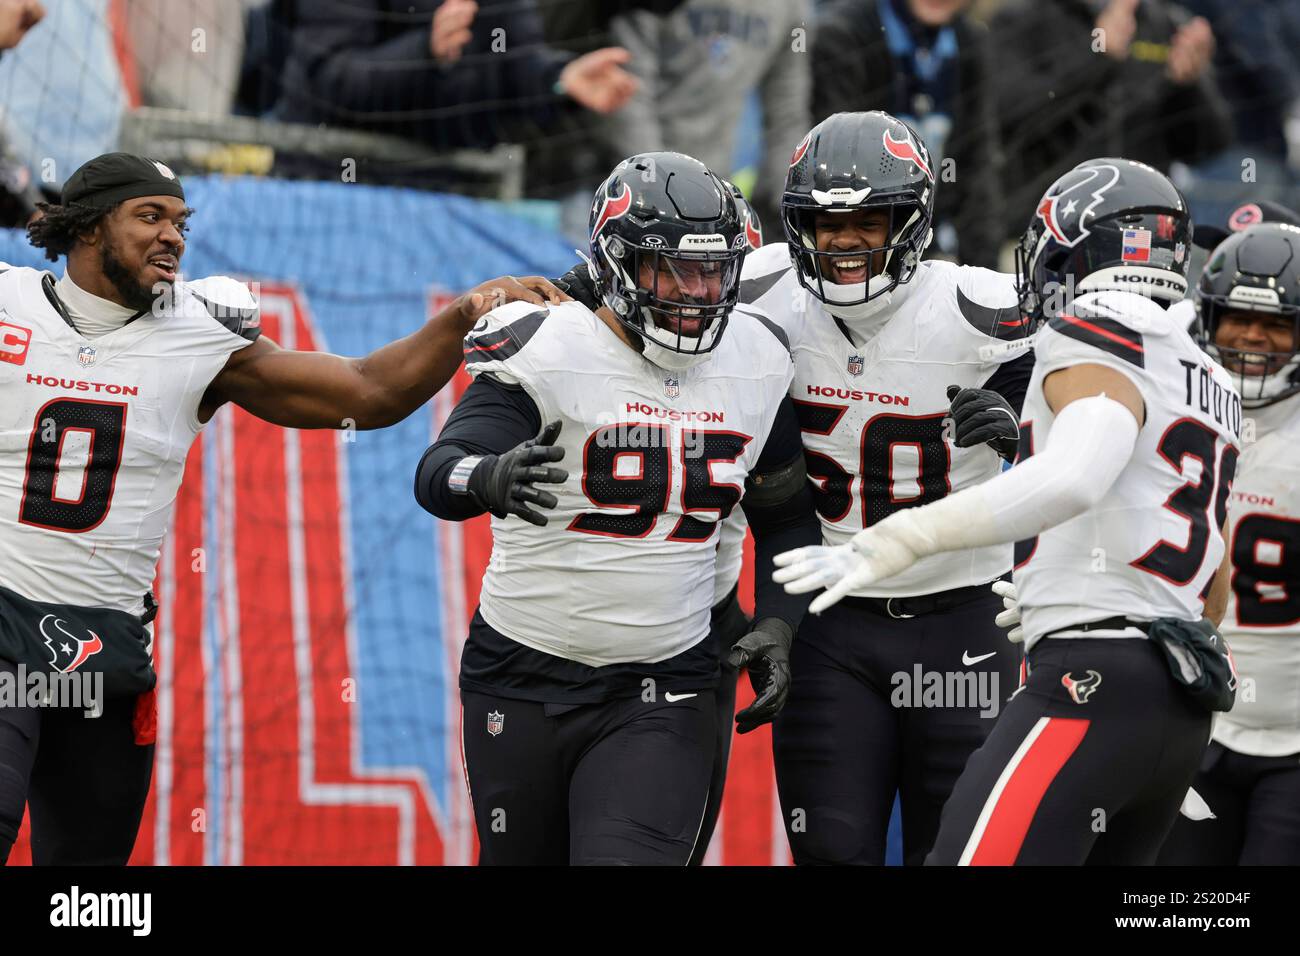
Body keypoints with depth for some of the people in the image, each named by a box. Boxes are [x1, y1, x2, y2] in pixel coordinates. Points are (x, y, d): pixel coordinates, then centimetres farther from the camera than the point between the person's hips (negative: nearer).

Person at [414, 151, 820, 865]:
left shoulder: (754, 364, 4)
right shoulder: (547, 350, -12)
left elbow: (786, 517, 18)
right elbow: (440, 474, -25)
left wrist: (777, 623, 2)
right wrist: (490, 479, -48)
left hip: (661, 695, 2)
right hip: (521, 681, -2)